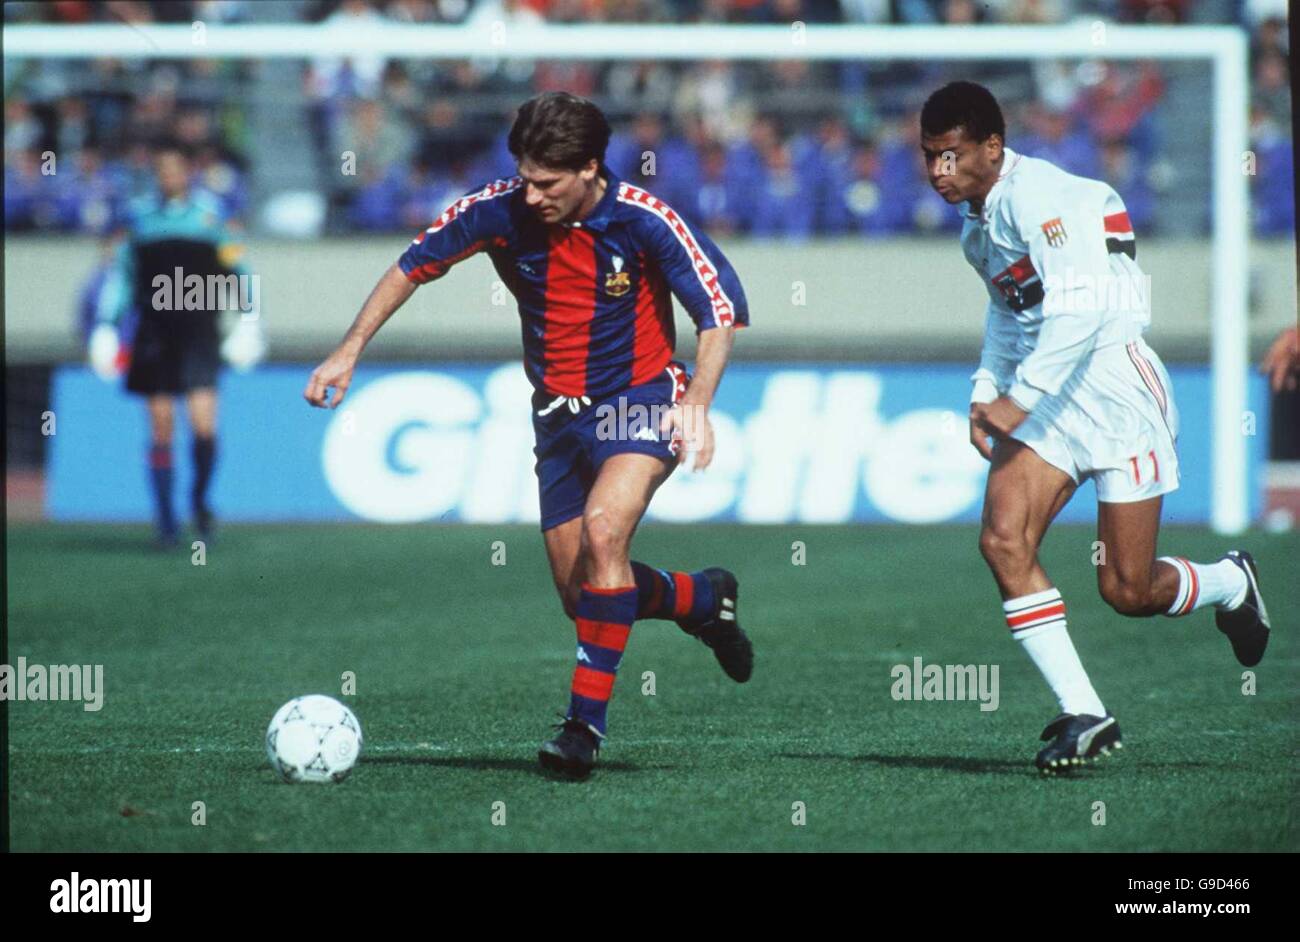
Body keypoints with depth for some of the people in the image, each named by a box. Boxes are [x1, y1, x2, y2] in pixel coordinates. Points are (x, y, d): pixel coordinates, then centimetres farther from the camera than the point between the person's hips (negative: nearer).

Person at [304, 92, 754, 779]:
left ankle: (586, 720, -25)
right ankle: (705, 598, 37)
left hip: (638, 402, -5)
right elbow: (412, 266, 4)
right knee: (583, 594, 5)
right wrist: (351, 349, -1)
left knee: (603, 527, -31)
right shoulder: (499, 211, -10)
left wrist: (697, 402, -27)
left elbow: (720, 310, -14)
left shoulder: (644, 221, -19)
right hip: (557, 414, 5)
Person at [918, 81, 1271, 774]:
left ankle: (1230, 583, 32)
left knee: (1128, 592, -3)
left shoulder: (1038, 198, -19)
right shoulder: (978, 221, 11)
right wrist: (987, 389, 16)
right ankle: (1084, 716, -8)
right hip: (1045, 395, 8)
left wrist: (1019, 400, -27)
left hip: (1114, 388, -8)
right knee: (1003, 540, -13)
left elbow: (1083, 307, -29)